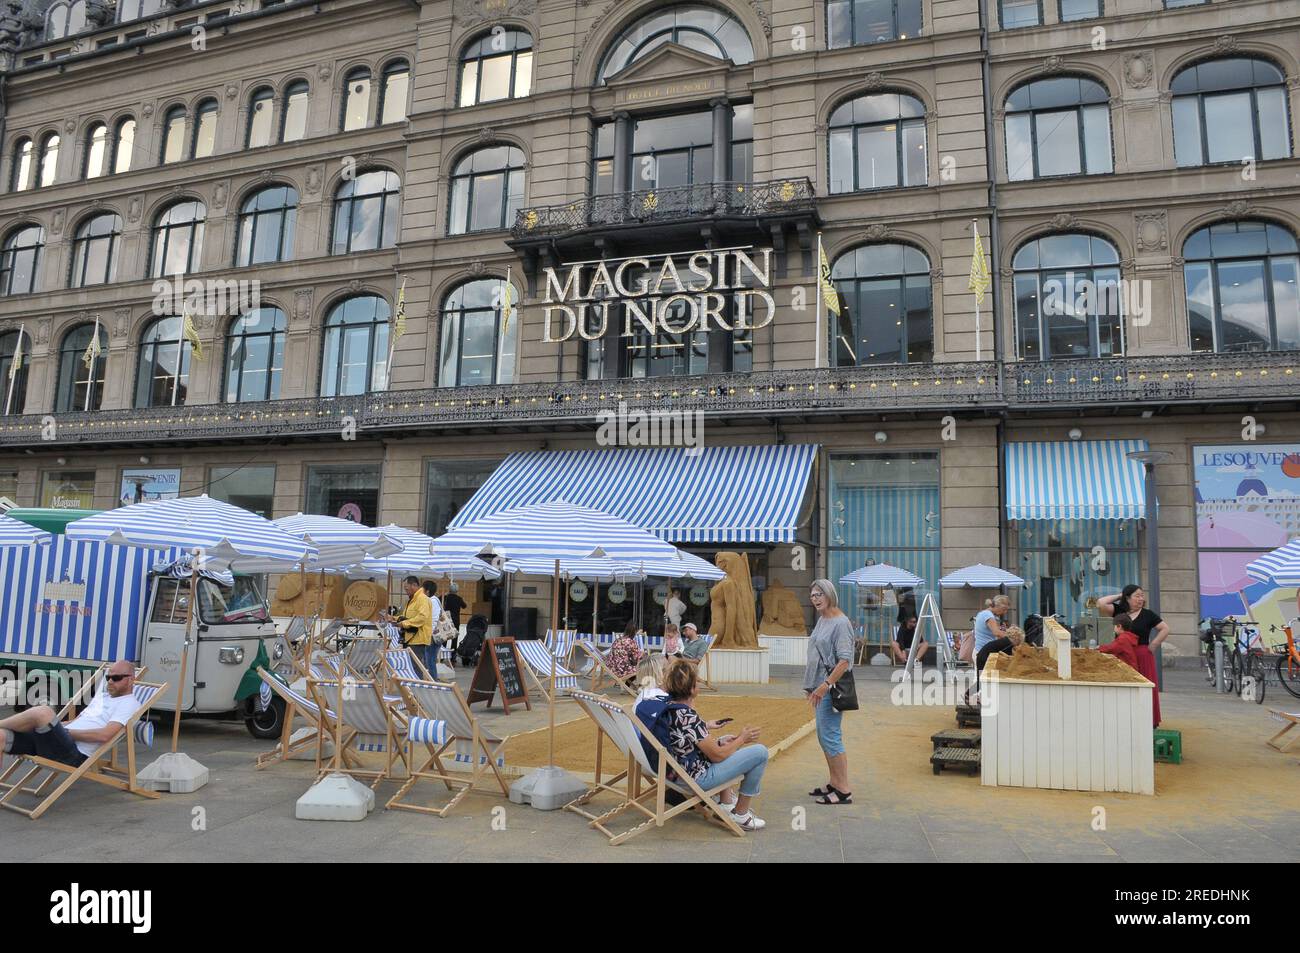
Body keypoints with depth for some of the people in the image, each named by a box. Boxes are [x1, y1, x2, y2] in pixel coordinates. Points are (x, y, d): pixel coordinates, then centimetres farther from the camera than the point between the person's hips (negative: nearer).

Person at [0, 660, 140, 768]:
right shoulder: (102, 695, 27)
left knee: (43, 711, -31)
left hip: (74, 754, -9)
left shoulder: (129, 704, -2)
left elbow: (104, 735, -16)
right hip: (62, 741, 9)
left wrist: (67, 732, -11)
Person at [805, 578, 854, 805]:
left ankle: (844, 791, 0)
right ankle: (834, 783, 25)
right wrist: (813, 687, 17)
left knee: (830, 737, -7)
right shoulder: (821, 620, 12)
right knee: (824, 737, 14)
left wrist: (826, 685, -25)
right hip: (820, 686, 9)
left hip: (831, 687, -9)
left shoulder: (841, 622, -14)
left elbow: (844, 660, -20)